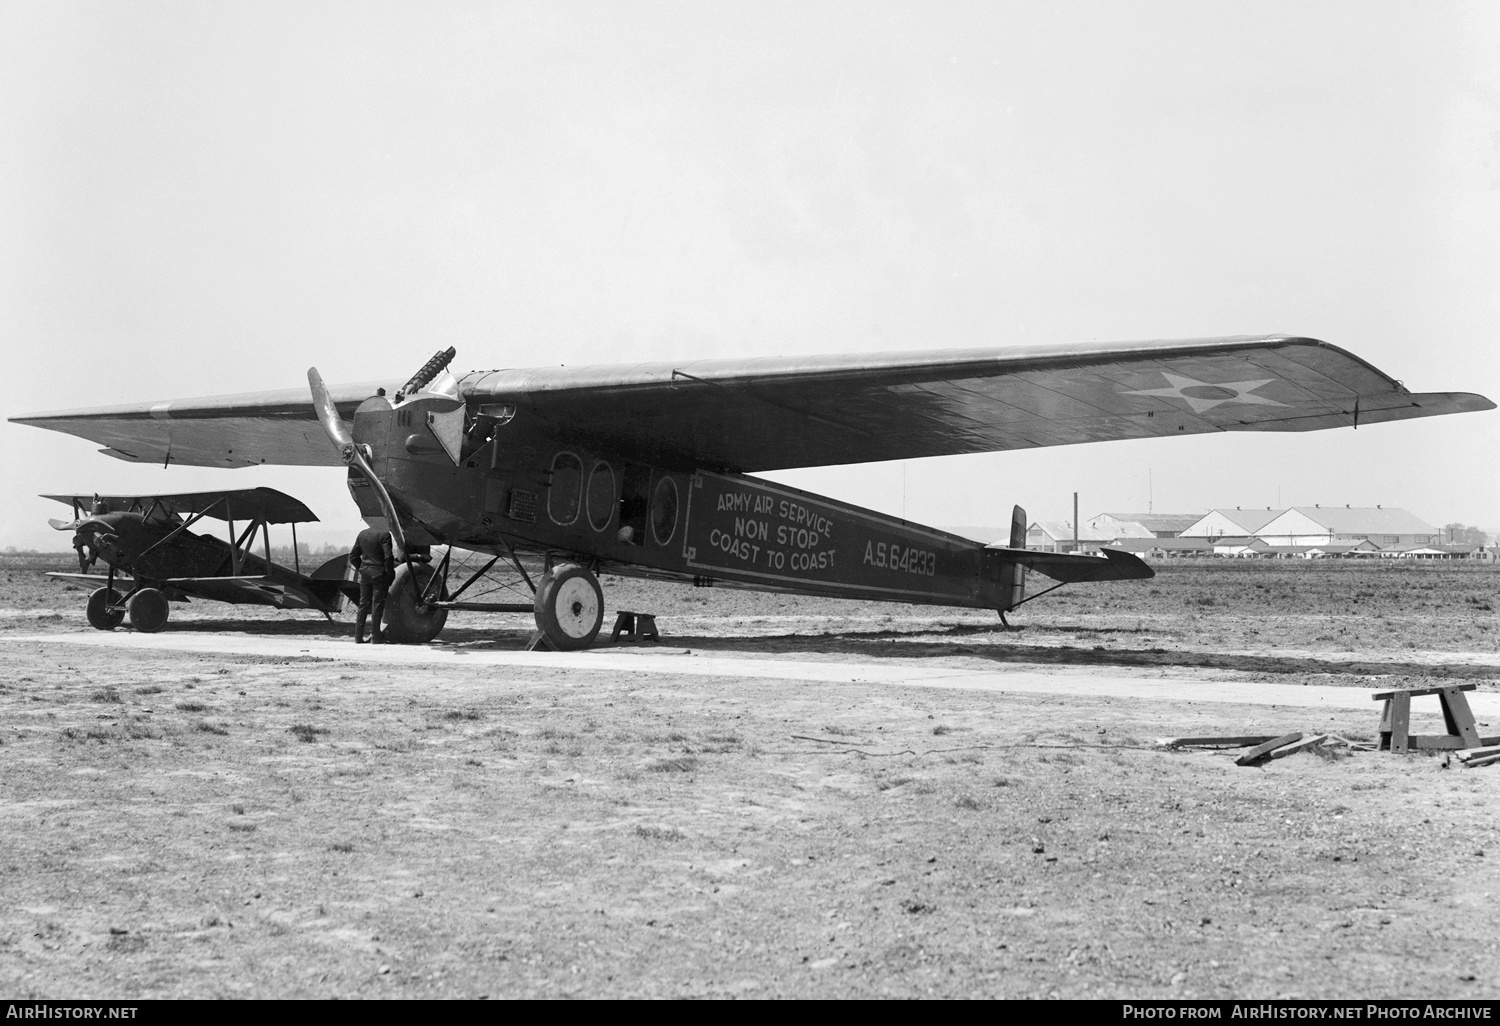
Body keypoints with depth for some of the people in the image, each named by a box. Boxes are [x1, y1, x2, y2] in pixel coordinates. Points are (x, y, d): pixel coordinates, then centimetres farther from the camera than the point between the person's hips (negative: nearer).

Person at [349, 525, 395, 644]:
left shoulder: (362, 534, 7)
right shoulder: (384, 534, -13)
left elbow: (353, 556, 11)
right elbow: (388, 556, -18)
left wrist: (361, 569, 15)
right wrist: (390, 573, -7)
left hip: (365, 573, 6)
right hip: (379, 574, -6)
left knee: (363, 605, 12)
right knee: (377, 606, 0)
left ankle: (358, 637, 13)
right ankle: (376, 637, 1)